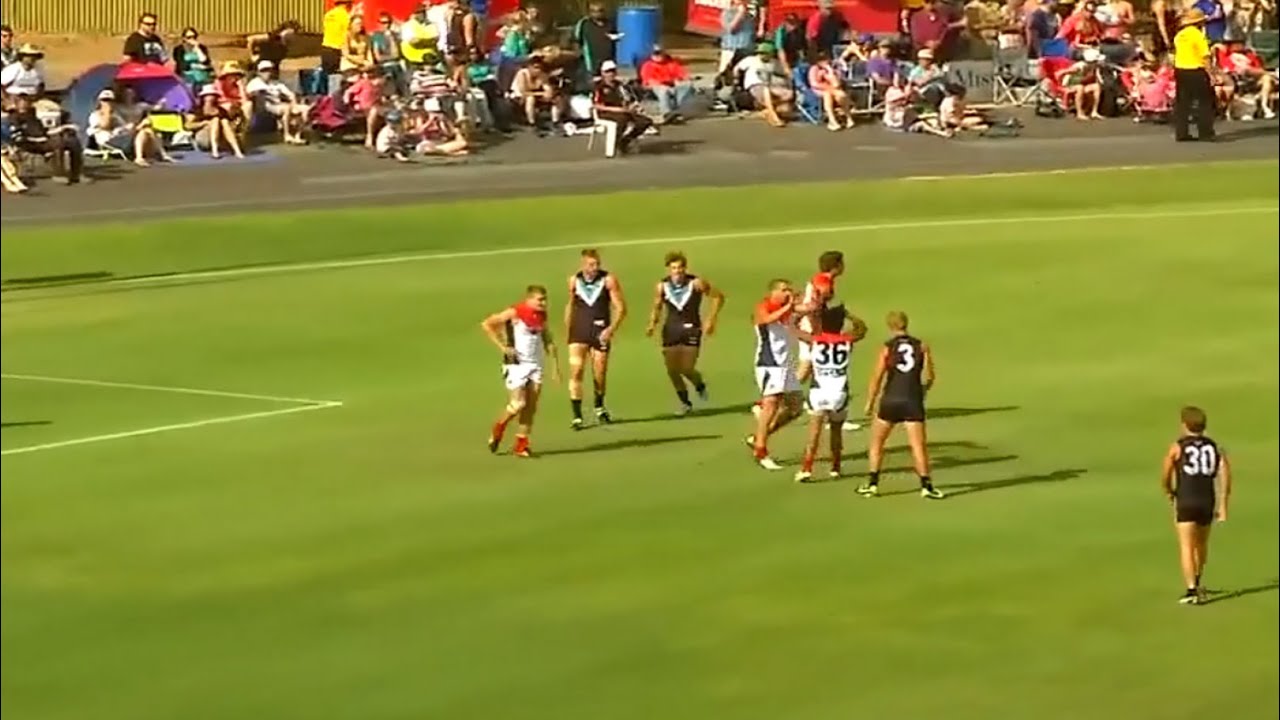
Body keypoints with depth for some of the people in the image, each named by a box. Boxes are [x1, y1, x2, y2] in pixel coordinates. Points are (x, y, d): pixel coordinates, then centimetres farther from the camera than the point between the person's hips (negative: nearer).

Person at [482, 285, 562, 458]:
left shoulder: (542, 316, 6)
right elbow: (487, 324, -10)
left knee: (531, 408, 2)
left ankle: (521, 445, 9)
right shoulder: (515, 313, -12)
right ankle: (498, 429, 15)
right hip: (516, 365, -6)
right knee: (518, 404, -12)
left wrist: (555, 366, 15)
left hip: (535, 366, 6)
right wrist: (503, 346, -14)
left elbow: (549, 342, 19)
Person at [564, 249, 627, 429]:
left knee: (600, 374, 9)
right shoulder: (574, 281, 2)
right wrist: (567, 332, 16)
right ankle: (577, 416, -10)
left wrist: (611, 329, -19)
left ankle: (599, 408, 37)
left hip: (600, 333, -1)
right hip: (578, 333, 1)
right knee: (576, 372, -12)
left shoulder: (608, 280, -7)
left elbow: (621, 308, -7)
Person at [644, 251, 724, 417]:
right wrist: (652, 324, -6)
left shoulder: (696, 284, -10)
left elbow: (718, 297, 0)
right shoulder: (662, 287, -3)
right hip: (671, 330, 3)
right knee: (672, 370, -1)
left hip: (691, 330, -3)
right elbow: (657, 308, 12)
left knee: (687, 369, -11)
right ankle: (685, 403, 20)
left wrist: (711, 319, -6)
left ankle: (700, 386, 25)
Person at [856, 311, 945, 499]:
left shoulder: (887, 348, -4)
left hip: (891, 399, -1)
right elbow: (929, 377, 2)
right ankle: (926, 485, -7)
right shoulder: (921, 346, 1)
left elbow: (877, 378, -6)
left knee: (877, 442, 14)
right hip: (913, 400, 1)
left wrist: (870, 403, 3)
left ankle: (872, 484, 12)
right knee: (918, 445, 1)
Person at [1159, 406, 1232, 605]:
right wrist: (1223, 505, -1)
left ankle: (1191, 590, -18)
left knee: (1187, 547, -6)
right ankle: (1197, 583, 41)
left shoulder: (1177, 447, -2)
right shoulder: (1214, 447, 8)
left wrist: (1168, 492, 25)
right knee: (1201, 543, 25)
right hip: (1207, 502, 4)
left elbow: (1165, 477, 1)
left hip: (1185, 501, -4)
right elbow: (1225, 471, -2)